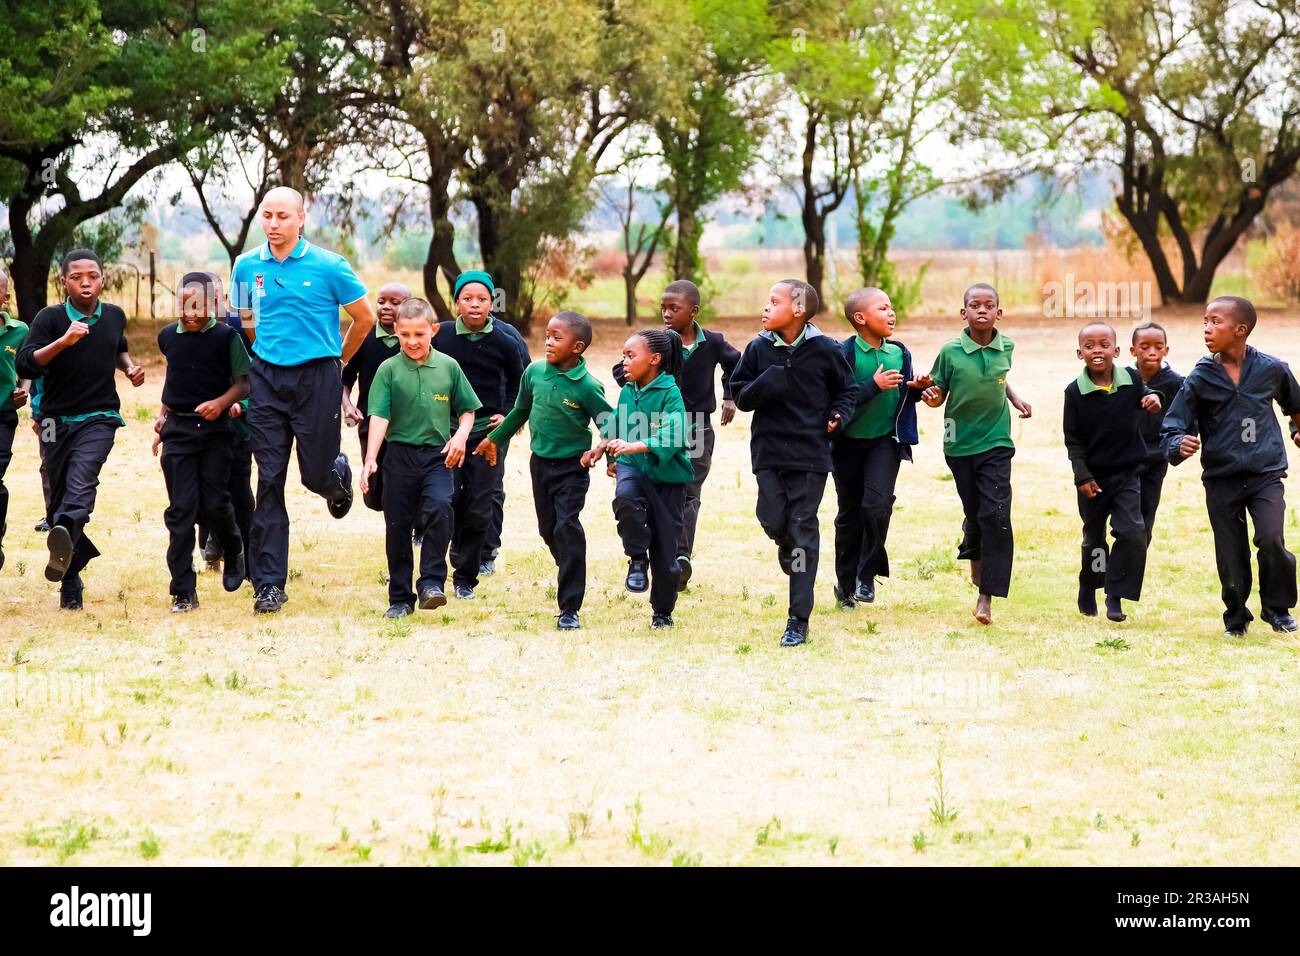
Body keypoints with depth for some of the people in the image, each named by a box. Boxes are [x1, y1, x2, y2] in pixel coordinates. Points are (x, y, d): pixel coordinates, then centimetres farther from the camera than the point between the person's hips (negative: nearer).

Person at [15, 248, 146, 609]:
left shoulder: (114, 316, 8)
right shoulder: (50, 318, -4)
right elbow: (25, 364, -17)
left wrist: (129, 367, 10)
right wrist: (65, 341, -27)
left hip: (100, 417, 0)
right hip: (58, 420, 0)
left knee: (82, 475, -29)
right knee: (58, 498, 6)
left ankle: (65, 534, -54)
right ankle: (70, 585, 20)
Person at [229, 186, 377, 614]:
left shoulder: (328, 266, -6)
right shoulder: (246, 266, 4)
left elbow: (365, 318, 5)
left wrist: (337, 359, 14)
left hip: (317, 378, -2)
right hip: (267, 378, 2)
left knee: (316, 475, 3)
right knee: (270, 481, -2)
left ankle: (339, 475, 43)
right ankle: (269, 584, 0)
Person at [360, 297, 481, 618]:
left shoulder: (448, 366, 4)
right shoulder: (389, 369, 0)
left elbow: (467, 410, 13)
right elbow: (379, 416, -6)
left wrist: (461, 435, -7)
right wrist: (370, 460, -16)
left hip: (438, 455, 0)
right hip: (400, 455, 0)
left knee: (439, 507, -24)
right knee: (398, 526, 5)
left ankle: (431, 582, -17)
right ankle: (400, 598, 16)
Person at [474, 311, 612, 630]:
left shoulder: (588, 386, -18)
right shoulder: (534, 373, -3)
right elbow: (521, 411, 14)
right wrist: (494, 438, 23)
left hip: (572, 467, -6)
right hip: (540, 463, 6)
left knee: (567, 527, -14)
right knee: (548, 529, 13)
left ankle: (569, 609, -11)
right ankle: (572, 577, 39)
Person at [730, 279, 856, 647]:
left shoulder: (825, 350, -4)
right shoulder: (758, 350, 1)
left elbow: (846, 389, 10)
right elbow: (741, 396, 4)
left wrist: (838, 415, -8)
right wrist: (766, 384, -15)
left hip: (811, 453, -2)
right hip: (768, 451, 2)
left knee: (803, 530, -1)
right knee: (773, 521, -5)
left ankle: (798, 620, 2)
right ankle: (788, 550, 34)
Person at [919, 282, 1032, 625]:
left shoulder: (1006, 347, 0)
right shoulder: (950, 351, -9)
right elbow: (939, 394, -1)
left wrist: (1014, 397, 4)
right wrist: (931, 398, -22)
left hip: (996, 443, 1)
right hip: (960, 444, -1)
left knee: (996, 515, -11)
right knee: (974, 513, 8)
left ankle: (986, 597, -9)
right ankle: (975, 556, 42)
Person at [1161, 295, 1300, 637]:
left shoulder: (1272, 369, -2)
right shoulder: (1199, 380, -5)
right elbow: (1172, 429, -5)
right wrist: (1180, 446, -26)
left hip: (1265, 474, -1)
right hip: (1221, 479, 1)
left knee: (1270, 539, -20)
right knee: (1231, 557, 4)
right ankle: (1236, 618, 27)